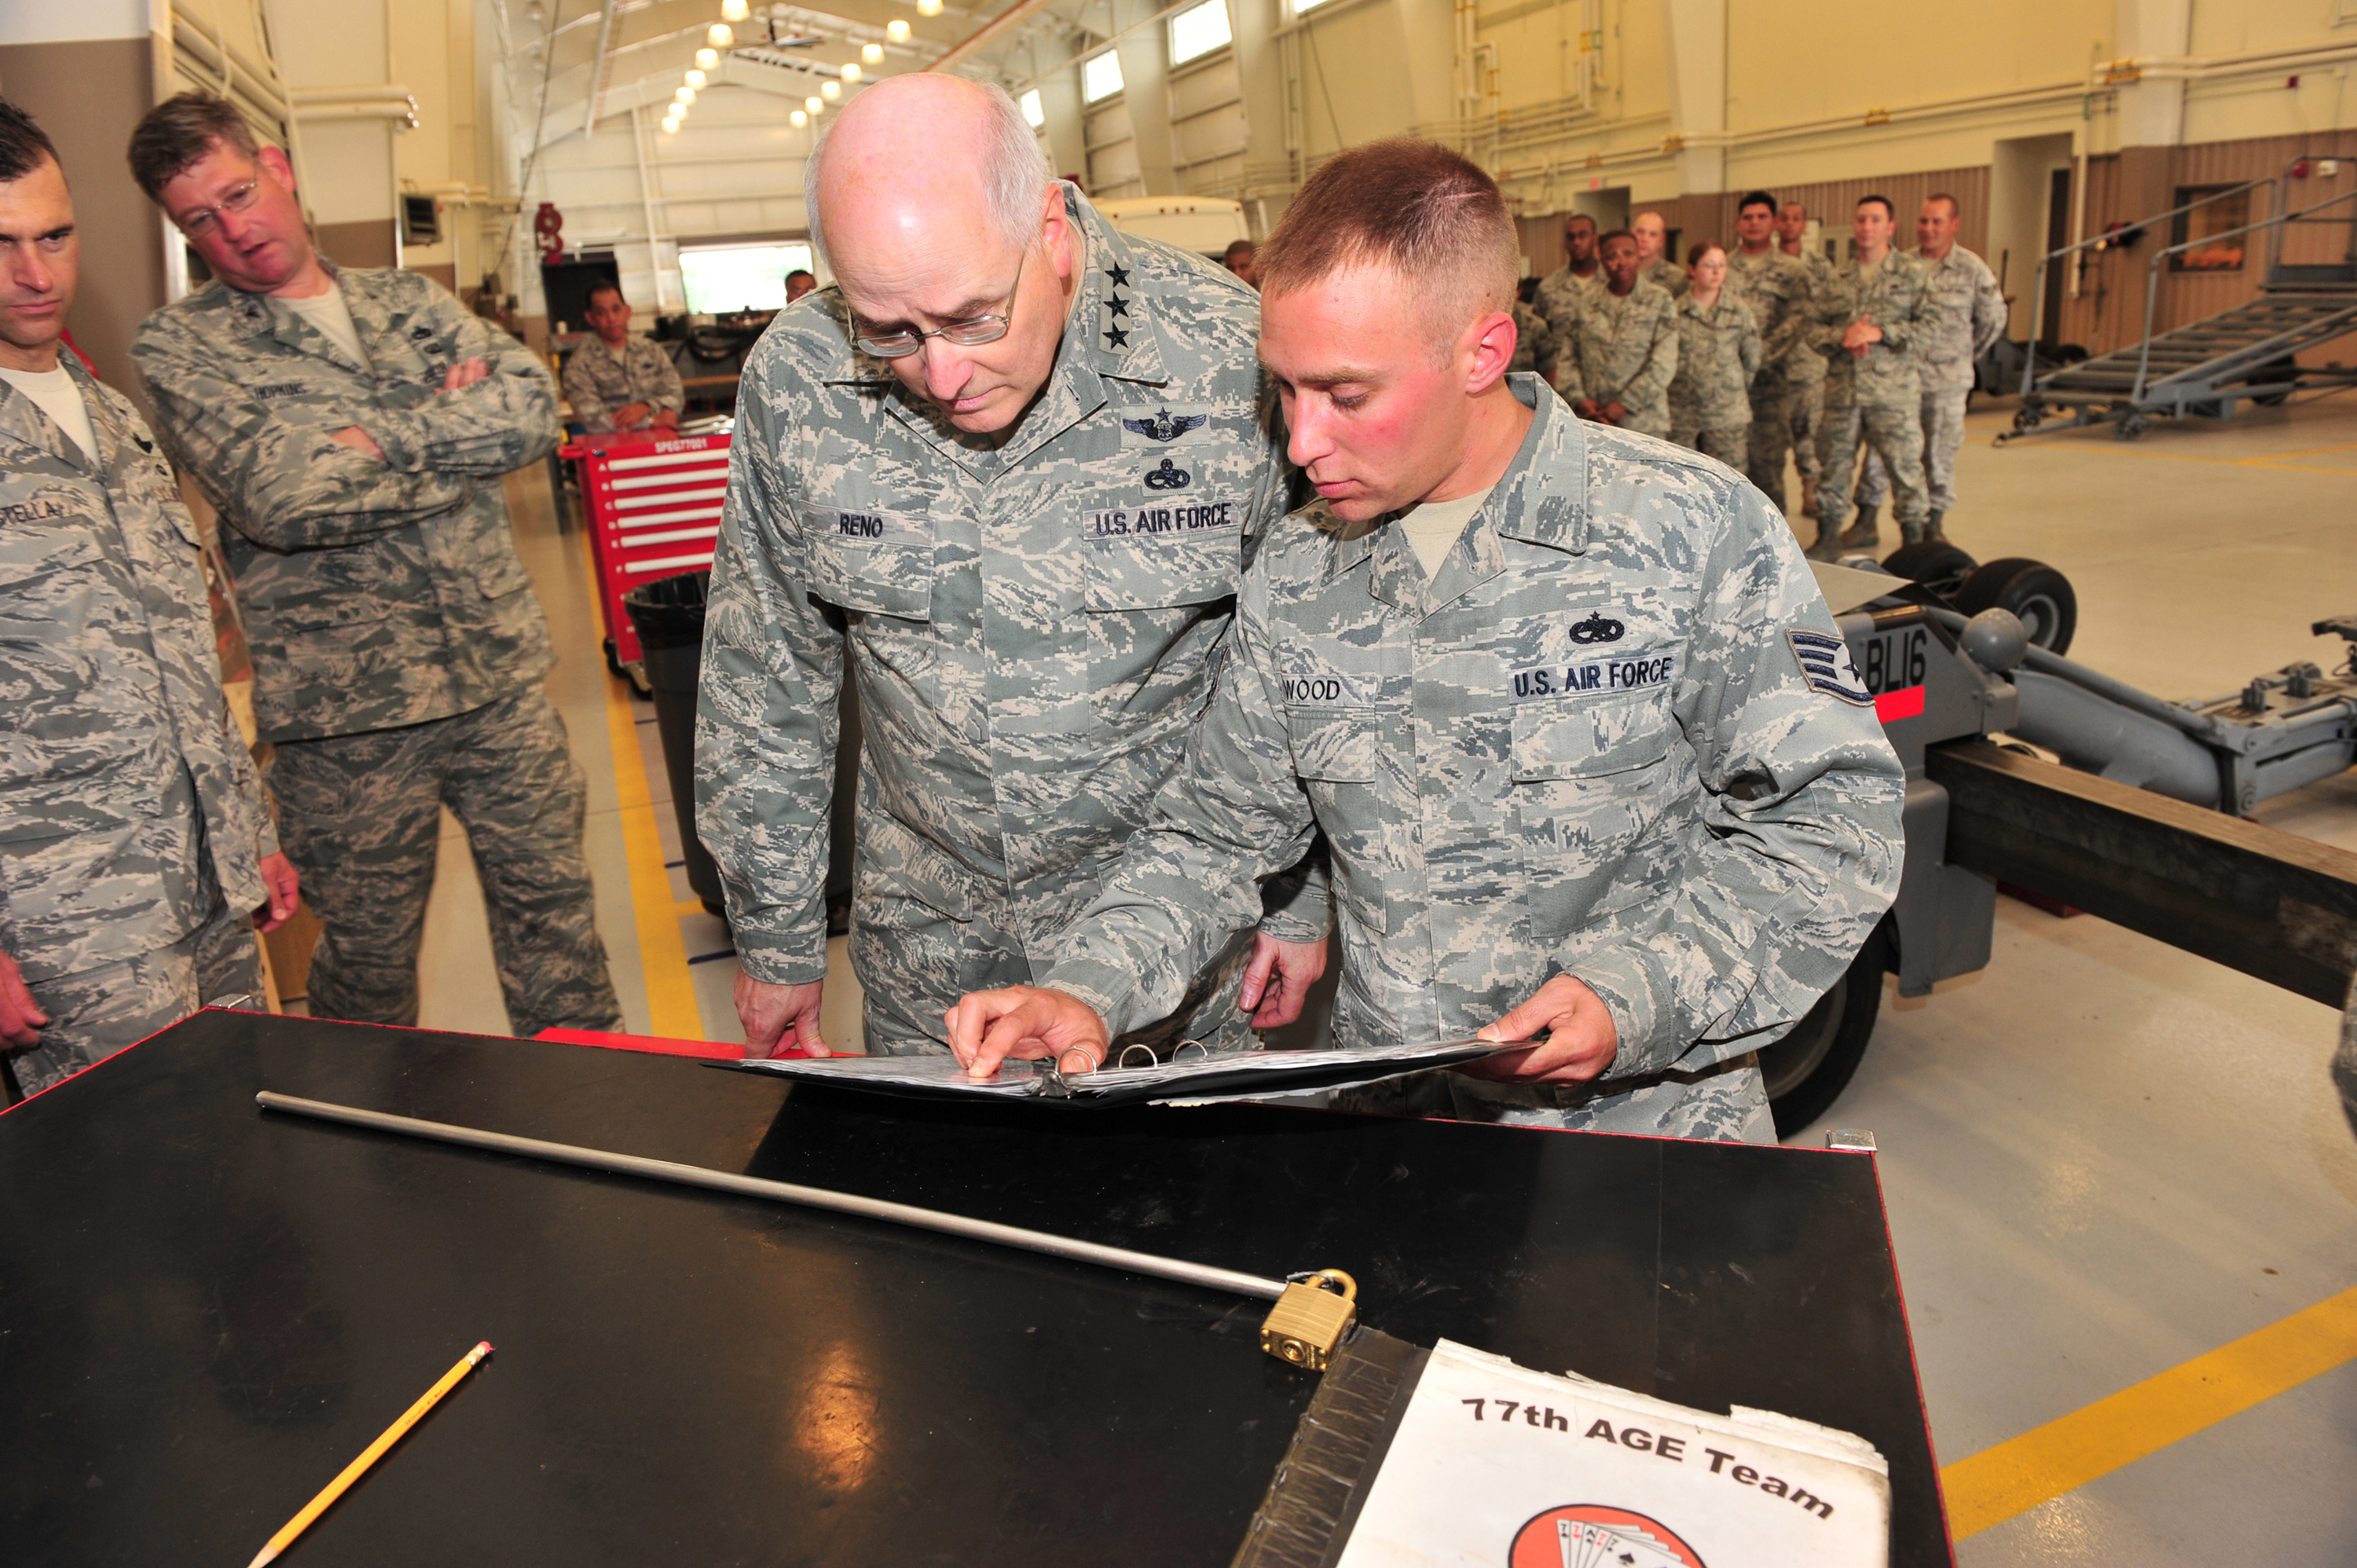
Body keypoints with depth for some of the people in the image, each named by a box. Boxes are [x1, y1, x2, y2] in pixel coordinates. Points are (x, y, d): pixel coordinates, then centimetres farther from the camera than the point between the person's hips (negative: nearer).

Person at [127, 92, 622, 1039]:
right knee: (370, 959, 12)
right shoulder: (180, 346, -1)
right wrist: (462, 437, -9)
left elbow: (531, 406, -6)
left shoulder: (412, 302, 11)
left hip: (500, 676, 3)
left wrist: (379, 437, -15)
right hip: (345, 709, -3)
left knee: (554, 907, 13)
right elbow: (280, 496, -18)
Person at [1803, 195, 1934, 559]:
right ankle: (1828, 534, 20)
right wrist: (1842, 336, -11)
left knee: (1904, 461, 1)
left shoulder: (1911, 273, 3)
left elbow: (1928, 322, -2)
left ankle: (1914, 538, 13)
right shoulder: (1838, 277, 11)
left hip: (1893, 388, -2)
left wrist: (1880, 333, -13)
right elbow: (1815, 325, 9)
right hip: (1842, 387, 3)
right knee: (1835, 461, 8)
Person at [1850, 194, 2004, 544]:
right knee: (1880, 447, 0)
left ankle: (1934, 523, 17)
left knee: (1939, 455, 6)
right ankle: (1866, 519, 10)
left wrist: (1964, 355, 16)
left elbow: (1993, 319, 13)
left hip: (1946, 382, 0)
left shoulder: (1973, 270, 1)